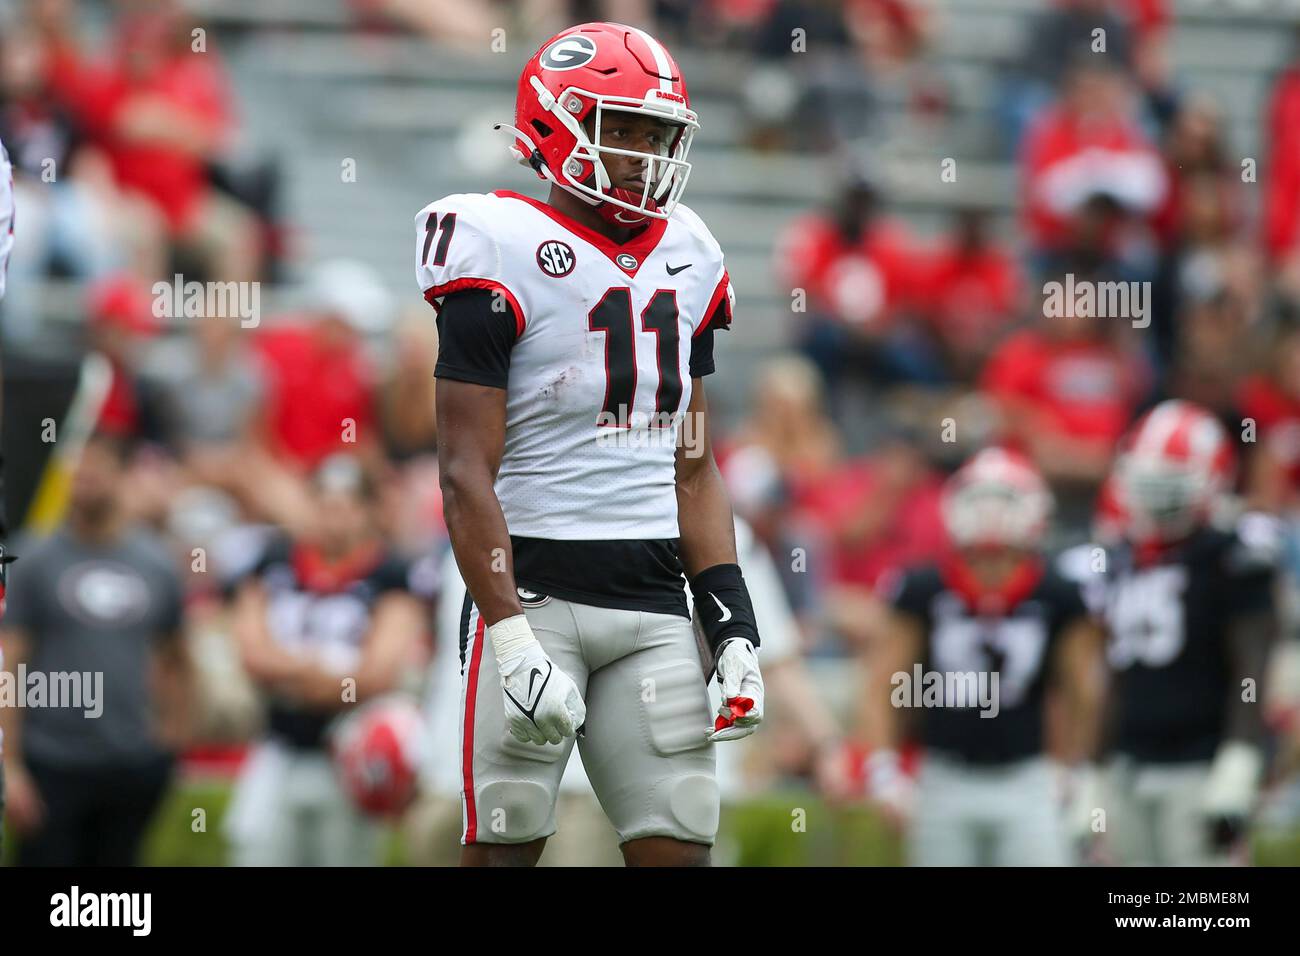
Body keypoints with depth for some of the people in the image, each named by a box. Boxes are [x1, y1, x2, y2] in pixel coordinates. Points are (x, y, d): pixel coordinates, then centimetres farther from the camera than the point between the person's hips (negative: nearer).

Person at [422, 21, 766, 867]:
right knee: (505, 847, -4)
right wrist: (513, 640, -17)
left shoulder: (685, 259, 13)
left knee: (679, 846, 1)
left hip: (653, 606, 6)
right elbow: (466, 473, -11)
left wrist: (733, 624, 9)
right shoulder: (504, 257, -8)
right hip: (535, 593, -6)